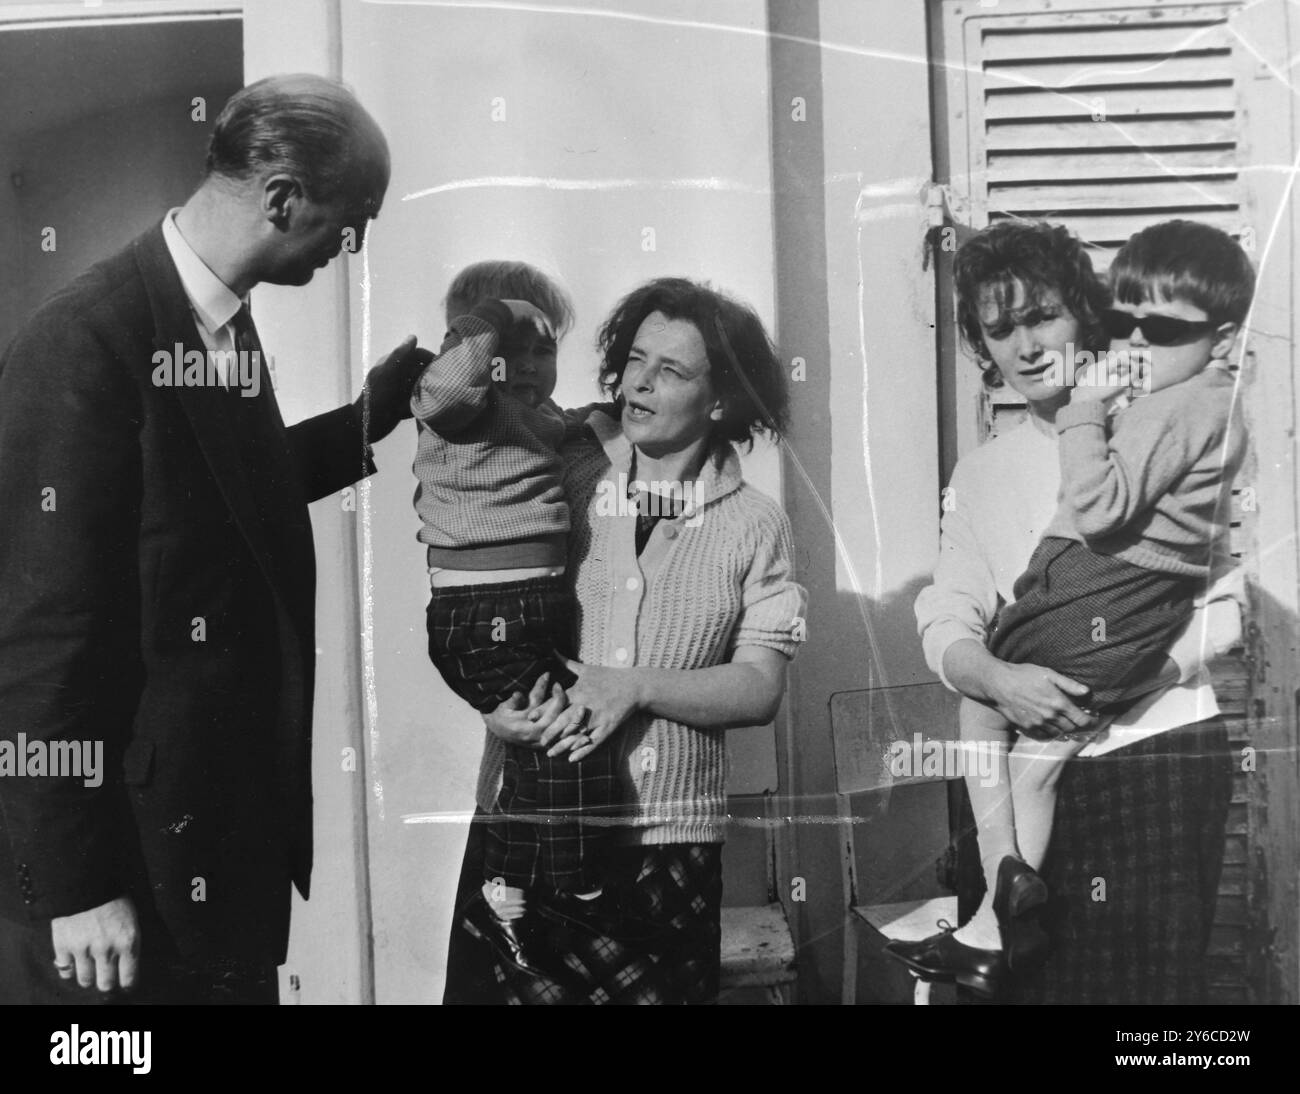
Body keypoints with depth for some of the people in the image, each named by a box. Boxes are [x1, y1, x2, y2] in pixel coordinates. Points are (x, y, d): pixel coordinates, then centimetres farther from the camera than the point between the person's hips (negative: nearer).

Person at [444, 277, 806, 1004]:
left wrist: (633, 685, -15)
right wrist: (497, 703, -14)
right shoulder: (559, 480, 2)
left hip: (672, 845, 0)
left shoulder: (755, 526, 2)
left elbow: (760, 689, -3)